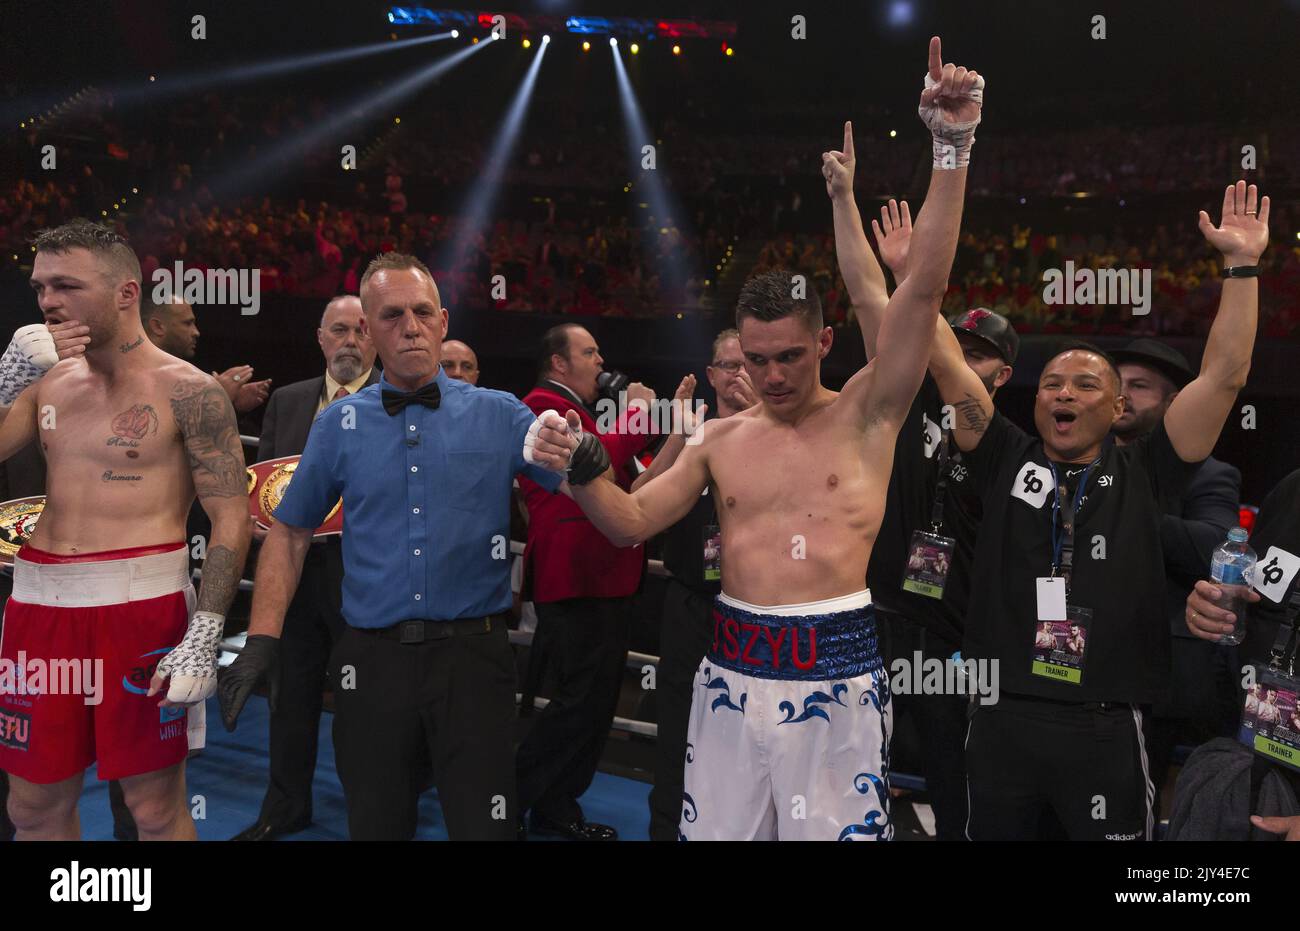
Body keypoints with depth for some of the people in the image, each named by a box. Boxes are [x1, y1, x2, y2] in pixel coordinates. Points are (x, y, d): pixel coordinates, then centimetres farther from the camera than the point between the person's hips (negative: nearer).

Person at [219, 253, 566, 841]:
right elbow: (290, 532, 9)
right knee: (376, 825, 17)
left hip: (473, 655, -1)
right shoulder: (339, 424, 5)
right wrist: (262, 638, 0)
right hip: (372, 659, 2)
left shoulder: (499, 415, 0)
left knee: (484, 826, 5)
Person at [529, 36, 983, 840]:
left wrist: (954, 150, -16)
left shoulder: (866, 415, -1)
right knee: (715, 832, 11)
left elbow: (924, 291, -10)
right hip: (734, 669, 4)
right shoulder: (721, 439, 8)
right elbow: (633, 522, 9)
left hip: (837, 670, -3)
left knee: (840, 832, 5)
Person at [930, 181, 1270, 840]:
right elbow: (947, 365, 2)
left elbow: (1223, 376, -2)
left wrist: (1242, 266, -5)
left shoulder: (1142, 476, 3)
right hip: (1001, 718, 1)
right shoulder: (1005, 463, 5)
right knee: (991, 833, 15)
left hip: (1106, 728, -1)